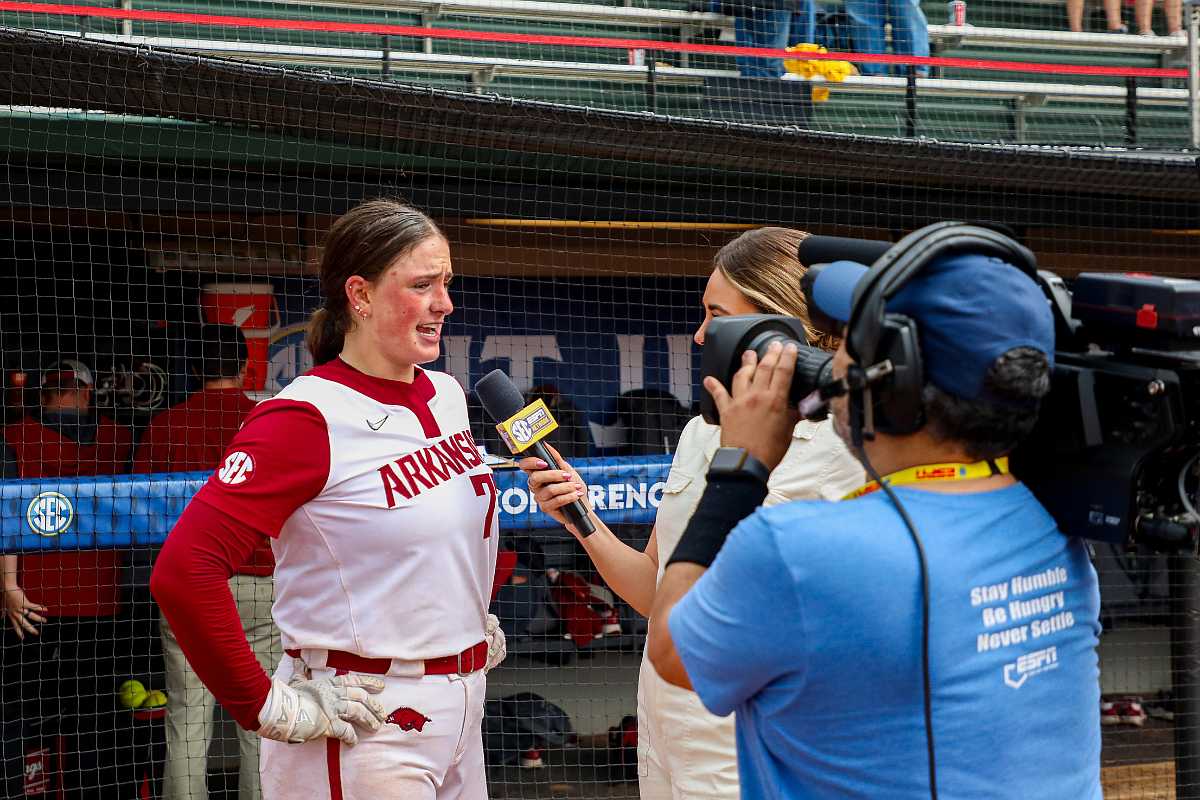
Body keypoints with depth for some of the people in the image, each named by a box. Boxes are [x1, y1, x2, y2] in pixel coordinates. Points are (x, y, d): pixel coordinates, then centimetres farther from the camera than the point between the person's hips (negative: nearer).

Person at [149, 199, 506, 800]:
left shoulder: (447, 396, 8)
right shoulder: (308, 418, -16)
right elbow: (183, 570, -25)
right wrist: (266, 708, -20)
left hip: (460, 709, 8)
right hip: (363, 730, -7)